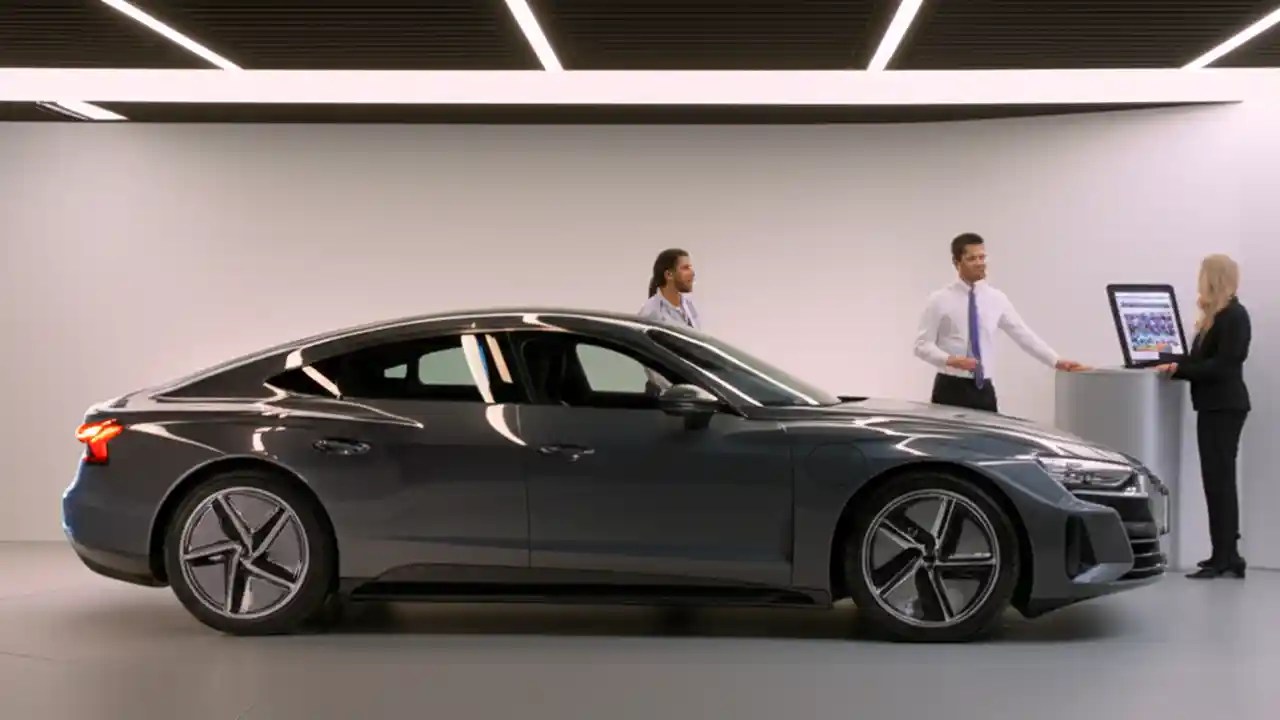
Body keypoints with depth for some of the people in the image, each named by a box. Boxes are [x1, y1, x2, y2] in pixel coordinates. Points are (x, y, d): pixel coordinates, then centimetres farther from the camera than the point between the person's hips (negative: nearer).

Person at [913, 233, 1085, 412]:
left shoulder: (997, 299, 8)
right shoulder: (940, 300, -2)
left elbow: (1024, 335, 8)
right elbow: (922, 345, -5)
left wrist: (1057, 361, 1)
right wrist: (950, 360, -22)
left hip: (984, 389, 3)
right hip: (951, 388, -3)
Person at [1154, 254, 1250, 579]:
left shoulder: (1234, 315, -13)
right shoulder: (1215, 315, 19)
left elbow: (1223, 365, -21)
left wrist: (1179, 369, -20)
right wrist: (1174, 363, 5)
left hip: (1224, 407, -10)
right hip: (1214, 406, 10)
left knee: (1219, 479, -10)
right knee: (1218, 479, 11)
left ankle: (1226, 557, -9)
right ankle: (1225, 554, 16)